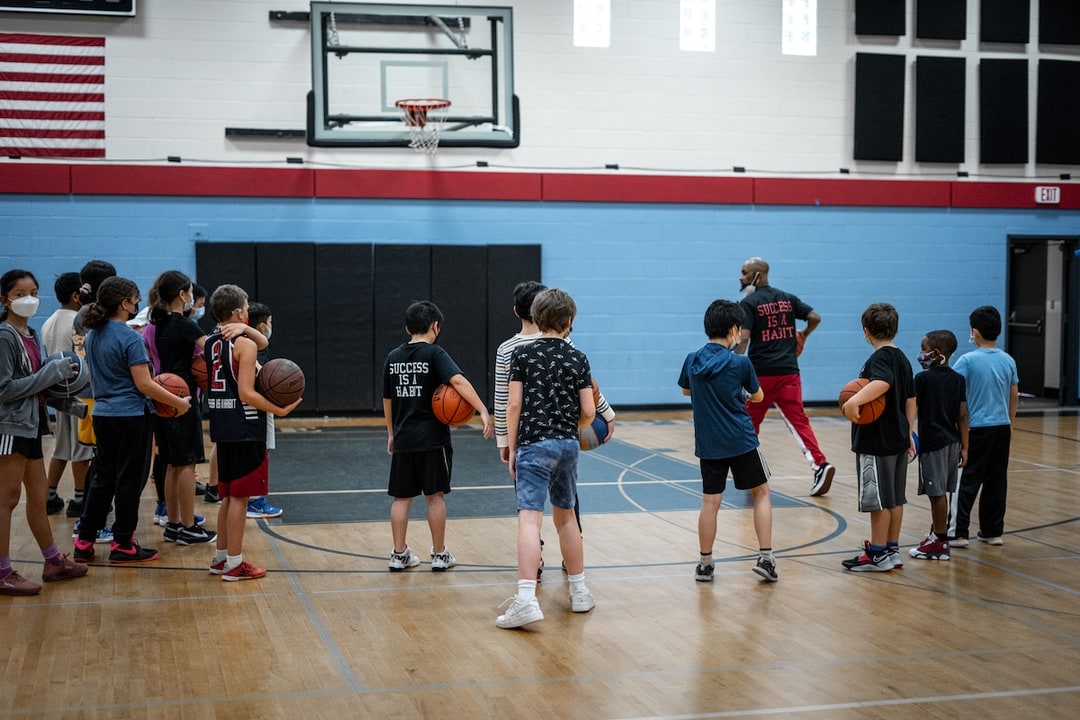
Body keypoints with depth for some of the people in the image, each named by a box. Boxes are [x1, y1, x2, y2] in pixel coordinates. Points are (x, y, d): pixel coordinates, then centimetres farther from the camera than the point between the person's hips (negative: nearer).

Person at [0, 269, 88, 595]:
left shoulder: (30, 334, 11)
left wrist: (58, 375, -1)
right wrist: (51, 373, -19)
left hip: (30, 424, 8)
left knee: (39, 497, 16)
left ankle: (54, 562, 26)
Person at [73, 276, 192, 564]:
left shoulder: (92, 336, 7)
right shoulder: (130, 338, -16)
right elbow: (143, 384, -18)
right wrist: (178, 402, -10)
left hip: (102, 414, 8)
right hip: (131, 416, -8)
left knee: (103, 478, 15)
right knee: (129, 481, 3)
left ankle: (85, 541, 16)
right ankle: (123, 545, 10)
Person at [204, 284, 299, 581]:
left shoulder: (210, 342, 9)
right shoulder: (244, 344, -15)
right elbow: (247, 394, -21)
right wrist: (279, 410, -15)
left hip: (222, 427, 8)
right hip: (244, 430, -8)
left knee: (228, 495, 17)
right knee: (240, 496, -1)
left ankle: (221, 557, 24)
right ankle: (234, 564, 4)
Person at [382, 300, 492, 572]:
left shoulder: (393, 357, 8)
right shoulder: (434, 354, -8)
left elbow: (387, 400, 15)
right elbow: (458, 381, -25)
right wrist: (483, 411, -30)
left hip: (403, 438, 4)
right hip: (433, 438, -4)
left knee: (402, 497, 10)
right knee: (435, 495, 5)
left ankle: (399, 554, 14)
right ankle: (439, 555, 11)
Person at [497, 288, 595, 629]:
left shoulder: (523, 354, -1)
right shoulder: (578, 358, 5)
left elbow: (514, 404, -6)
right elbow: (588, 412, 2)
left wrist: (512, 448, 2)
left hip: (533, 445, -3)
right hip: (568, 445, 3)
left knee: (530, 517, -11)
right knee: (565, 515, 19)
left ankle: (526, 599, -25)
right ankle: (579, 591, 27)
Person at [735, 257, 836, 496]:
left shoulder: (749, 303, -5)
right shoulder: (787, 298, 11)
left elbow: (743, 339, -15)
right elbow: (815, 317, 8)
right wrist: (803, 335, 26)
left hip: (761, 373, -4)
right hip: (789, 371, 4)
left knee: (750, 422, 14)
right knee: (798, 420, 0)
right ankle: (820, 464, -16)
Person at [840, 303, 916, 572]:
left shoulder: (879, 358, -16)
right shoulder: (902, 358, 11)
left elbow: (882, 383, -38)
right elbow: (910, 400, 17)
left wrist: (855, 400, -49)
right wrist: (909, 432, 23)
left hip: (877, 441, -9)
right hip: (898, 438, 9)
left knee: (878, 499, -1)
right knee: (895, 498, 15)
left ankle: (878, 555, 6)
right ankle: (892, 550, 23)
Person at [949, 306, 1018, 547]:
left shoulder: (968, 360, -10)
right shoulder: (1008, 361, 5)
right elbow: (1014, 396, 12)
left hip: (976, 428, -4)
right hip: (1002, 428, 4)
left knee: (968, 481, 0)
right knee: (996, 481, 11)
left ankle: (959, 532, -3)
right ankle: (993, 531, 17)